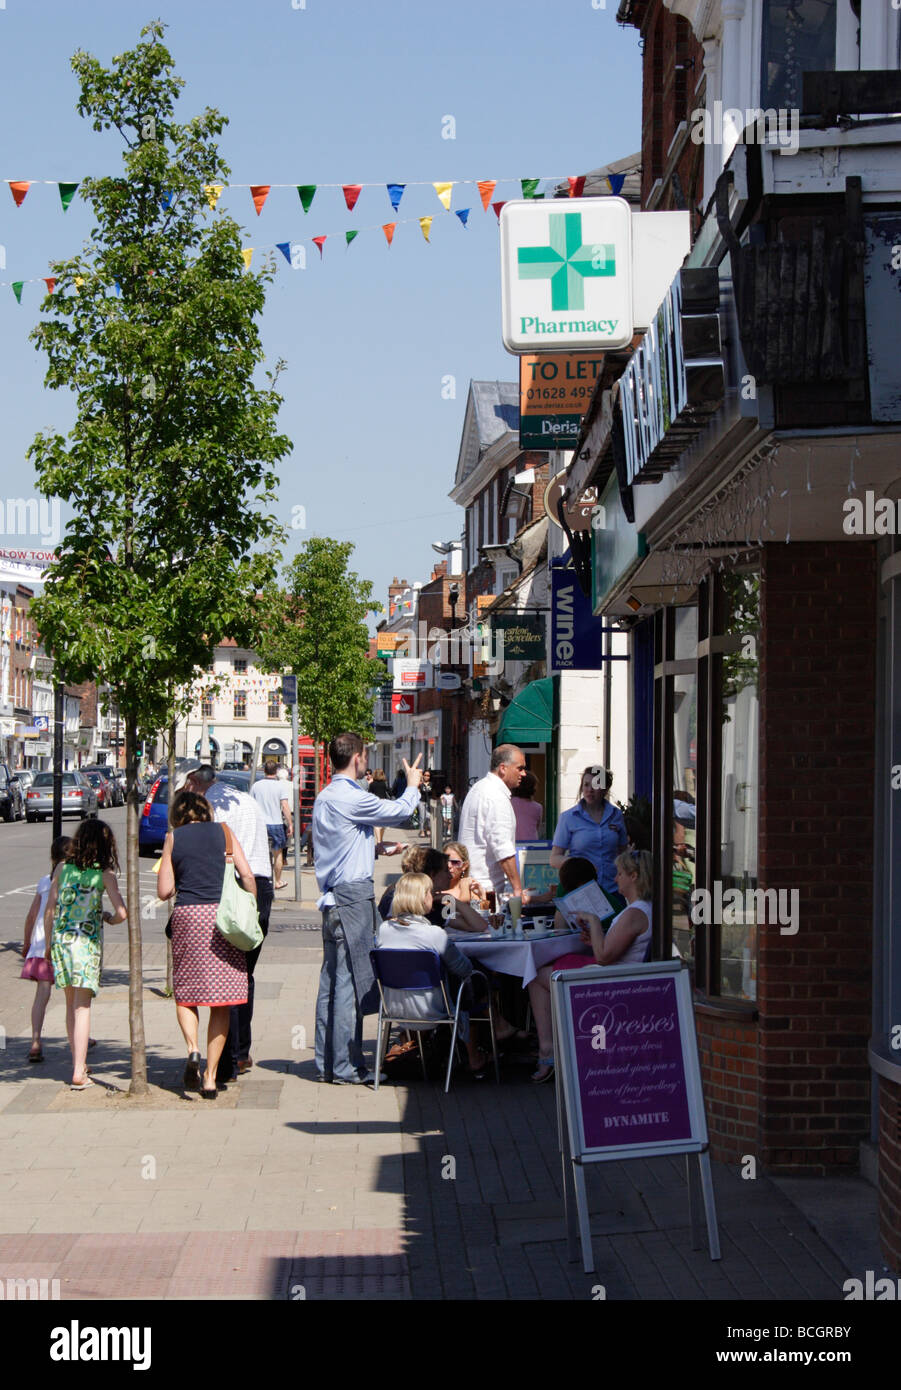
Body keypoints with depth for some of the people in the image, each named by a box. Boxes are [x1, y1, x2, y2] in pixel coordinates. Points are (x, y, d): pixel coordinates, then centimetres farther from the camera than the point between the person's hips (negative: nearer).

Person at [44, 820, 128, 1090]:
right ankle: (79, 1072, -8)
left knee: (71, 1003, 16)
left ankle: (78, 1064, 26)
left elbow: (49, 910, 6)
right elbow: (122, 912, -13)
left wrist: (48, 944, 17)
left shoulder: (63, 869, 4)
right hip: (88, 941, -3)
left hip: (61, 938, 3)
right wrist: (109, 918, 10)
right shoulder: (105, 874, -5)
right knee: (82, 1006, -2)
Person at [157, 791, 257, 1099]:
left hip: (187, 915, 0)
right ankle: (210, 1077, 2)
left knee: (184, 992, 14)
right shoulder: (223, 831, 9)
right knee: (221, 997, 4)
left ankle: (192, 1049, -12)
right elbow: (247, 876, 0)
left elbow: (164, 891, 4)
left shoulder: (173, 837, 8)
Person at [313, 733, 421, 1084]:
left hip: (332, 896, 10)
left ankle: (326, 1064, 15)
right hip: (353, 897, -10)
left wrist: (375, 848, 32)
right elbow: (399, 811, -4)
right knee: (351, 981, -6)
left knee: (332, 979, 11)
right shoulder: (351, 798, -14)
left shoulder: (324, 798, 15)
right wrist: (413, 786, 14)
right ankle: (345, 1068, -3)